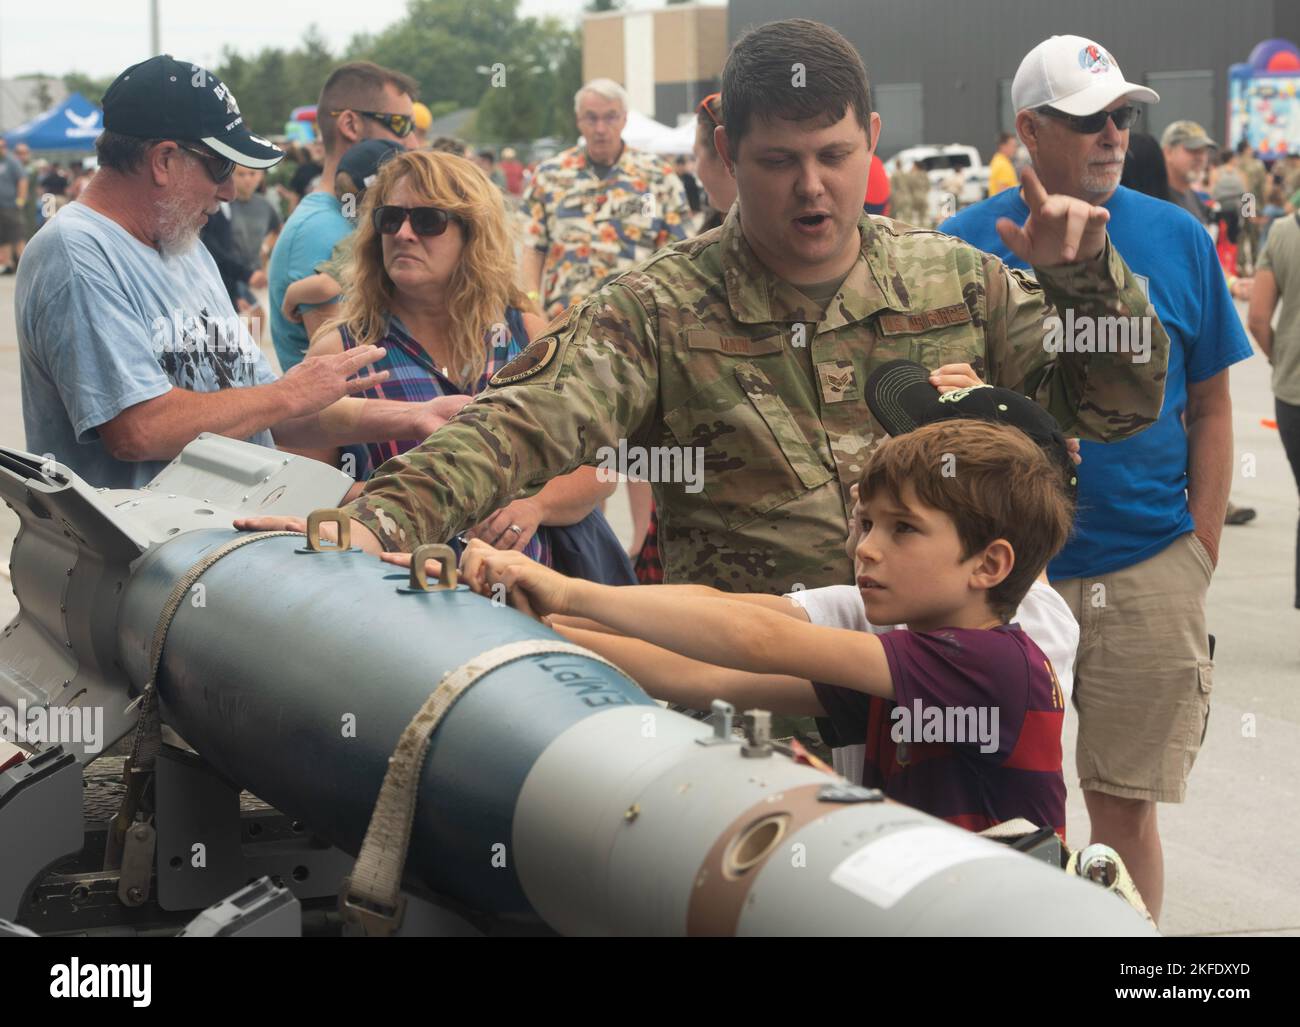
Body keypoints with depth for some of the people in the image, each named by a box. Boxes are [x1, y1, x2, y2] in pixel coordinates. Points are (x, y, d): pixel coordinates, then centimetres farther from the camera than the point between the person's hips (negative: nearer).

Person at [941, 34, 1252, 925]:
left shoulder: (1177, 239, 1)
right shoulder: (968, 244, -2)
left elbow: (1211, 408, 6)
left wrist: (1201, 553, 1)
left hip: (1149, 570, 1)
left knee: (1126, 805, 8)